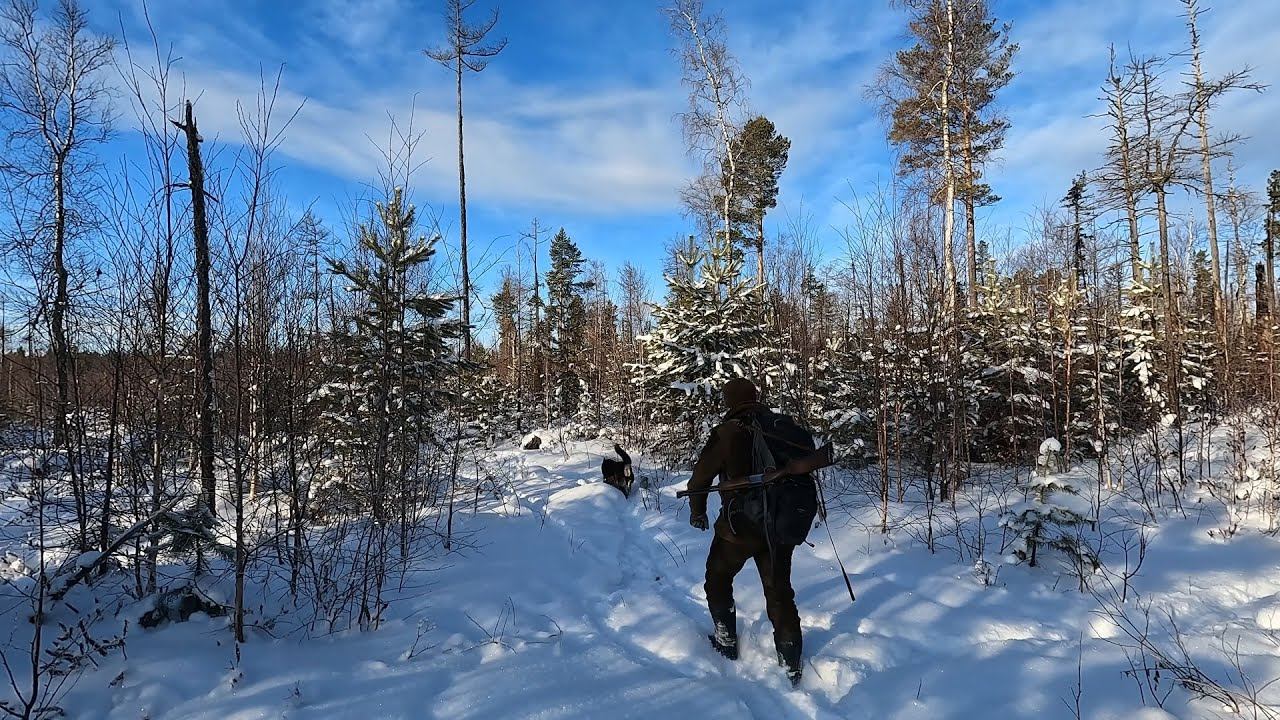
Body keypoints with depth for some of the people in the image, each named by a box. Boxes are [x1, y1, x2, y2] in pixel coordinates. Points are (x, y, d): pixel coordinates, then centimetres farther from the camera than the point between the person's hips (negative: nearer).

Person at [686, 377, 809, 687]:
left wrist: (697, 512, 10)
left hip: (739, 526, -4)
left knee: (718, 580, 21)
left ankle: (726, 641, 30)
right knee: (780, 592, 16)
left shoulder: (727, 432, -13)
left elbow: (700, 477, -7)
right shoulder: (787, 427, -2)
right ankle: (792, 664, 17)